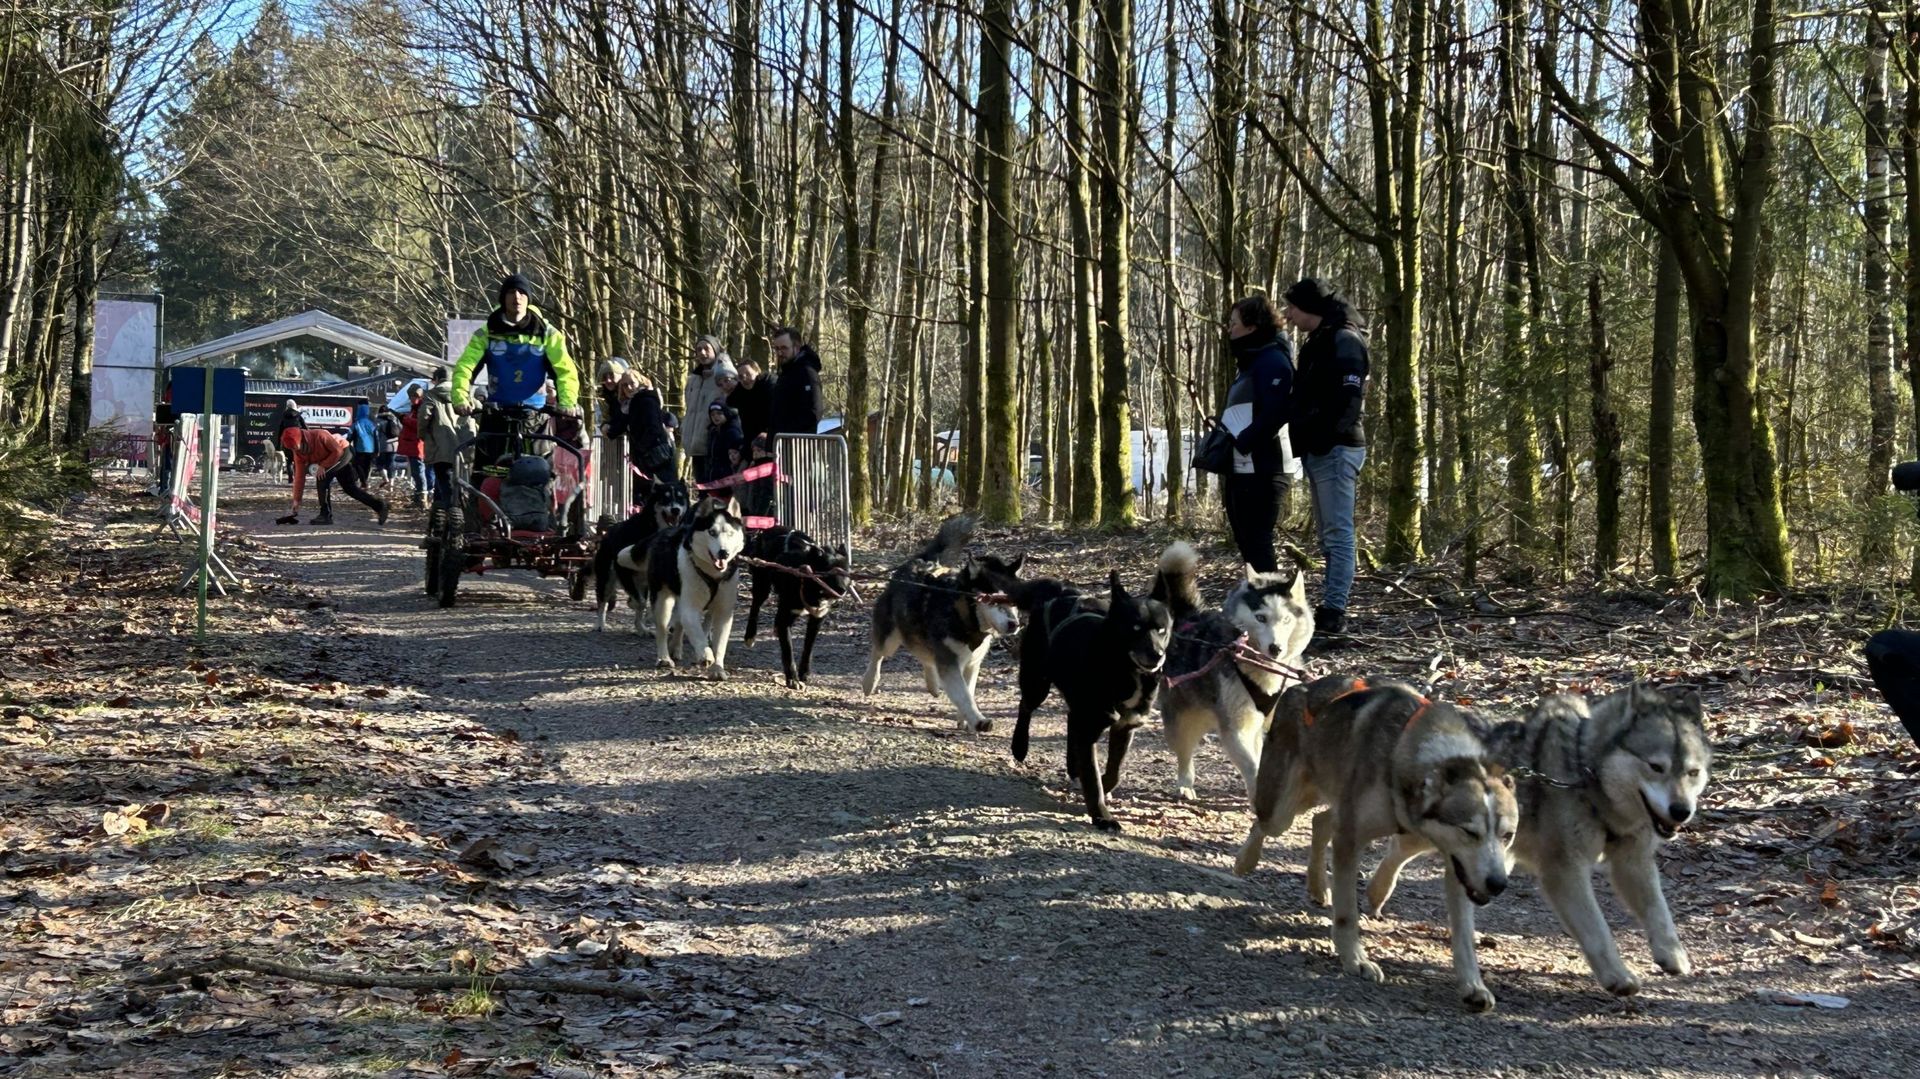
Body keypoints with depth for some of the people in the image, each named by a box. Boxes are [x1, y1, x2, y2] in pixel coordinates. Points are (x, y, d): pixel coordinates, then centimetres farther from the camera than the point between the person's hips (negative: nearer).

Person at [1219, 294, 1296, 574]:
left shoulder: (1272, 361, -8)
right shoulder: (1251, 363, 23)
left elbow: (1272, 415, -21)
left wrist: (1238, 445, -18)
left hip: (1259, 470, -10)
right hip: (1240, 470, 10)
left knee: (1258, 544, -11)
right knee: (1248, 544, 12)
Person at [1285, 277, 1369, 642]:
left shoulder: (1343, 341, -11)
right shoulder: (1318, 343, 20)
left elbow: (1348, 396, -21)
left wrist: (1328, 435, -24)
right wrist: (1304, 441, 14)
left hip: (1335, 449, -10)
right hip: (1319, 449, 10)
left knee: (1337, 532, -12)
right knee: (1330, 534, 11)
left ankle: (1333, 612, -15)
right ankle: (1331, 609, 14)